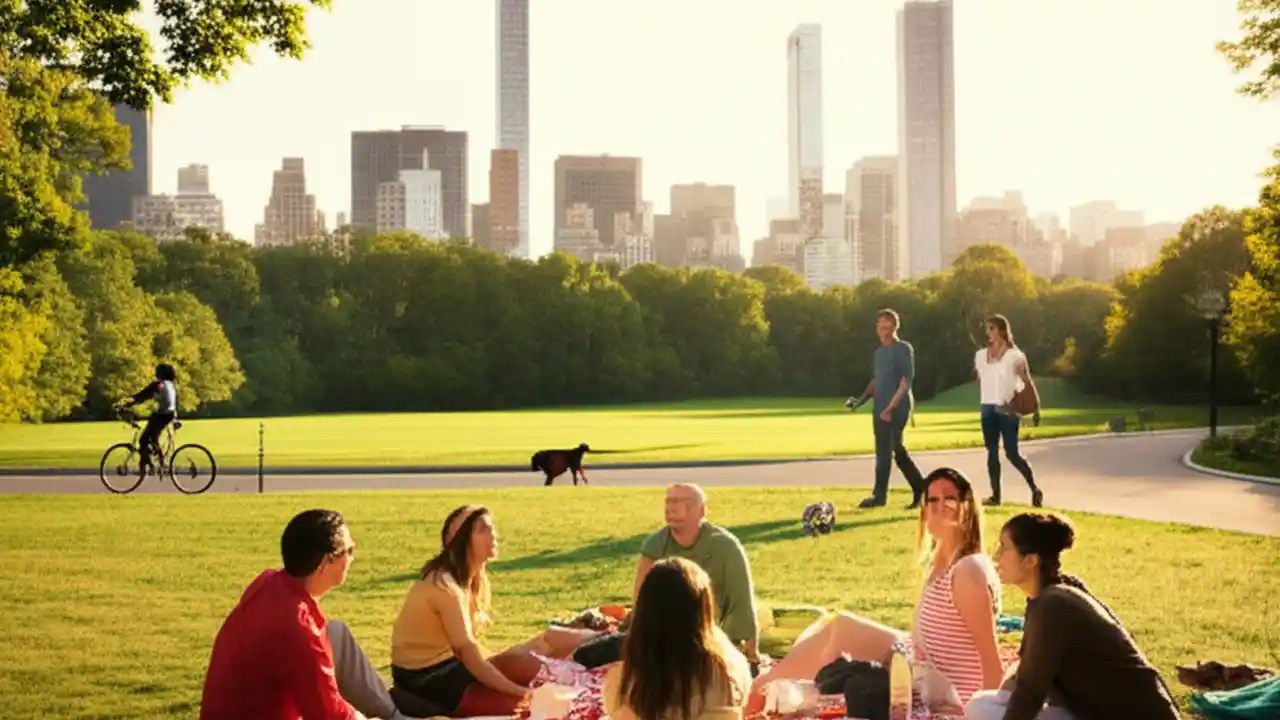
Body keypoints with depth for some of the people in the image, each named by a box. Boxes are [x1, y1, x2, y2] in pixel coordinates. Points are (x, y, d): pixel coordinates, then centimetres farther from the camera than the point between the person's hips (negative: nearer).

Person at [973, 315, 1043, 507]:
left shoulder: (1015, 356, -4)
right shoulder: (980, 356, 8)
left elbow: (1028, 383, -1)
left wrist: (1036, 409, -1)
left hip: (1008, 410, -5)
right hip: (988, 409, 5)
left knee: (1012, 453, -9)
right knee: (992, 452, 5)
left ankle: (1035, 490, 3)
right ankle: (995, 495, 9)